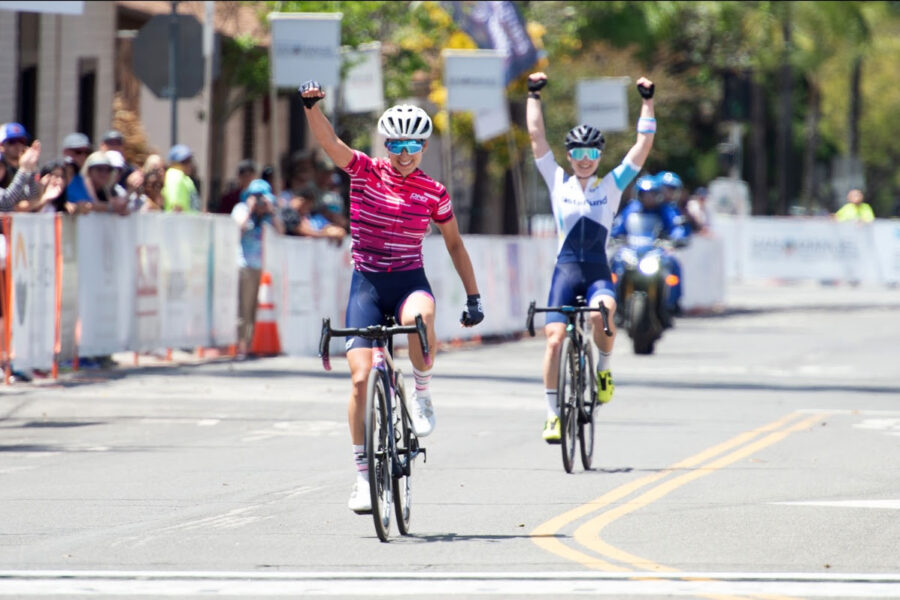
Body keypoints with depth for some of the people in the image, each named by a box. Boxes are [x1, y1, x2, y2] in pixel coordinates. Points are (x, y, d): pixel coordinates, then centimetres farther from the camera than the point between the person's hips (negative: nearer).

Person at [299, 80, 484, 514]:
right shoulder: (365, 172, -3)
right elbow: (328, 141, -18)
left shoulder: (433, 193, 1)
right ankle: (363, 474, 1)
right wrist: (312, 104, -37)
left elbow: (454, 243, 12)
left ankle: (422, 395, -11)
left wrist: (473, 297, 12)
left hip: (409, 281, 0)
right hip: (366, 283, 0)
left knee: (419, 318, -38)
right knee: (360, 375, -10)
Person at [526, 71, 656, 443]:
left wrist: (647, 101, 0)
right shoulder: (558, 182, 8)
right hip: (565, 270, 1)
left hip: (598, 273, -1)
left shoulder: (612, 185, 7)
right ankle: (553, 414, -1)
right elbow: (536, 136, 5)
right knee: (555, 339, -11)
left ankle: (604, 369, -5)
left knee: (602, 312, -32)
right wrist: (534, 95, 3)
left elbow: (644, 144, 4)